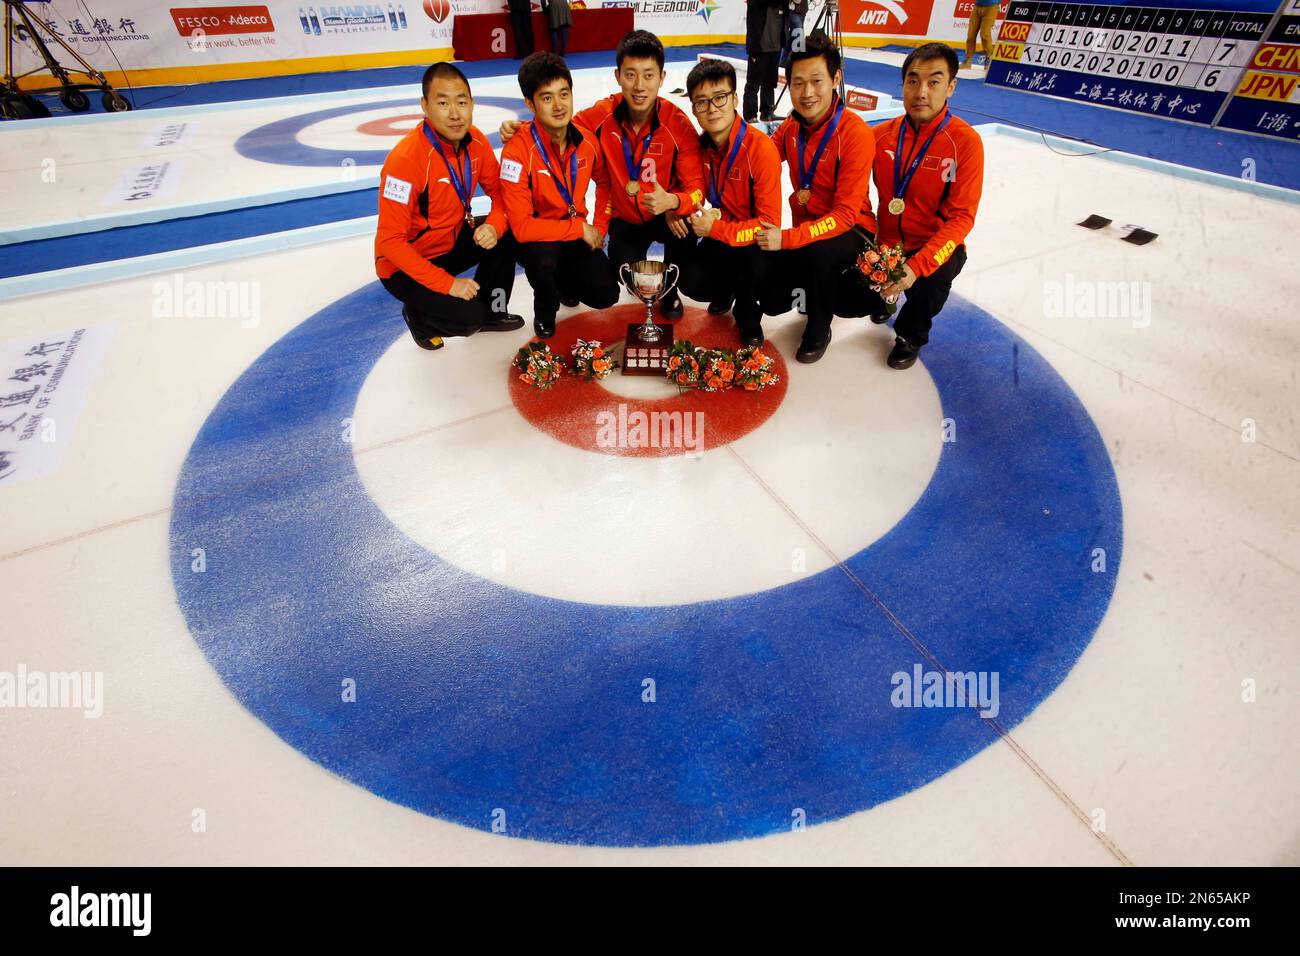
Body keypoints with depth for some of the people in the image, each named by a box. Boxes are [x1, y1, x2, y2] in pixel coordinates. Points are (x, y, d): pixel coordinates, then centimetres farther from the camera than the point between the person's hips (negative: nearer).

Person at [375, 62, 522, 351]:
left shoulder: (475, 140, -9)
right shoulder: (405, 158, -28)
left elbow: (498, 190, 1)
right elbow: (390, 241, -27)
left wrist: (494, 225, -23)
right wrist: (447, 284, -30)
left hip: (453, 240, 7)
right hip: (406, 265, -7)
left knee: (507, 235, -13)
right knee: (468, 317, -25)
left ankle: (491, 311, 7)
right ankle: (418, 314, 9)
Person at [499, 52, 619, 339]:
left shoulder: (587, 142, -8)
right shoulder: (518, 150, -25)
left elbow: (604, 182, 14)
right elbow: (521, 226, -30)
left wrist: (599, 227, 2)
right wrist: (580, 228, -25)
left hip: (579, 233, 5)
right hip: (537, 238, -4)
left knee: (606, 296, -9)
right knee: (544, 257, -38)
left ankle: (562, 277, 26)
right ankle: (545, 310, -2)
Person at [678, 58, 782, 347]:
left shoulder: (761, 148, -23)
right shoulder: (700, 145, -5)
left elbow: (769, 221, -24)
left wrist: (716, 229, -29)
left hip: (753, 238, -4)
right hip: (718, 235, 5)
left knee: (754, 256, -38)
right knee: (691, 282, -19)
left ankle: (748, 317, -4)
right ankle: (728, 289, 20)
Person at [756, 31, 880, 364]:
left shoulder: (855, 132, -21)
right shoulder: (791, 127, -2)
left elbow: (846, 215, -26)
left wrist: (787, 238, -36)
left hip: (850, 233, -5)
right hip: (805, 230, 5)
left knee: (819, 251, -38)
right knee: (772, 301, -9)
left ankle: (819, 328, -10)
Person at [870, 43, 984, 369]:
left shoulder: (965, 142, -12)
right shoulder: (880, 135, -3)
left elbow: (961, 218, -16)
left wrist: (917, 266, -30)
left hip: (935, 245, -3)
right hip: (885, 244, 3)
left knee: (935, 278, -34)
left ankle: (910, 335, -1)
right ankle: (885, 296, 24)